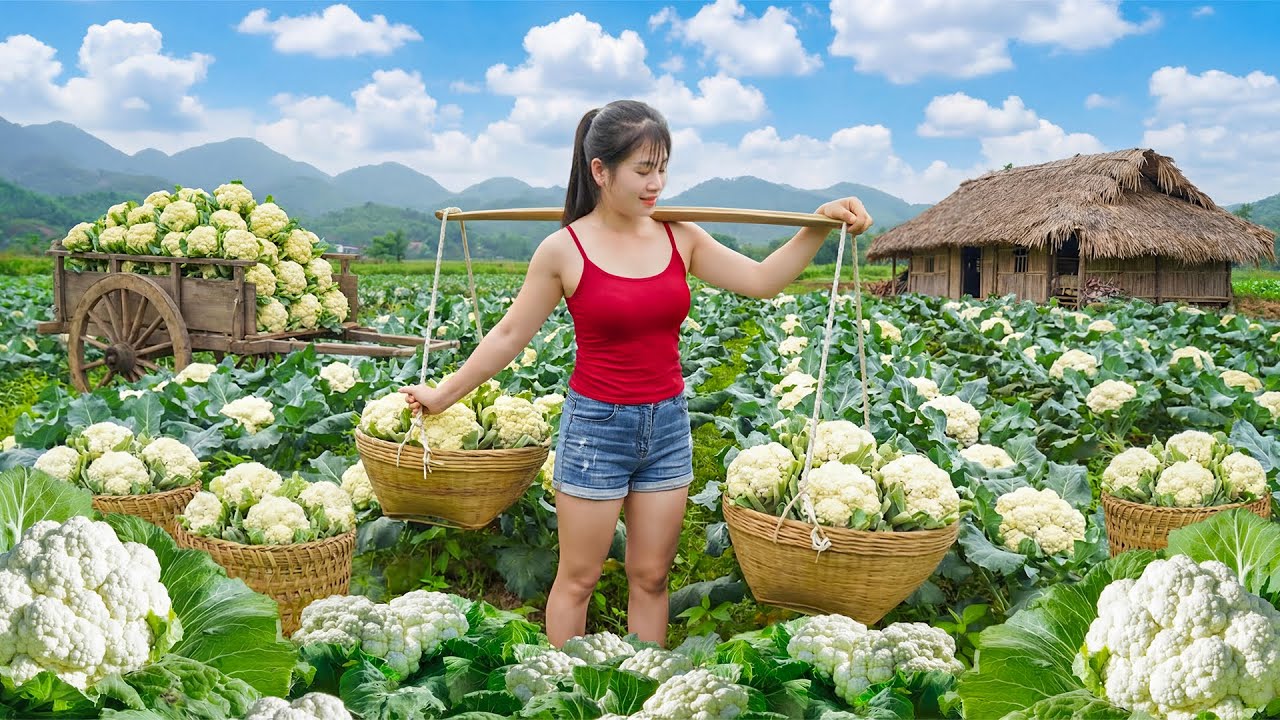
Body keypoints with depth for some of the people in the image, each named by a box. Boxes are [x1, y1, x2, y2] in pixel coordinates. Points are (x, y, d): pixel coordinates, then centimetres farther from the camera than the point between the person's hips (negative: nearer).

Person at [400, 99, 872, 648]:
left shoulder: (680, 237, 1)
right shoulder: (564, 250, -9)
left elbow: (762, 281, 2)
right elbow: (508, 337, -1)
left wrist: (820, 225, -9)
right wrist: (443, 395, 2)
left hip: (668, 426, 4)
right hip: (596, 426, -3)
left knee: (650, 577, 13)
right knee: (577, 580, 8)